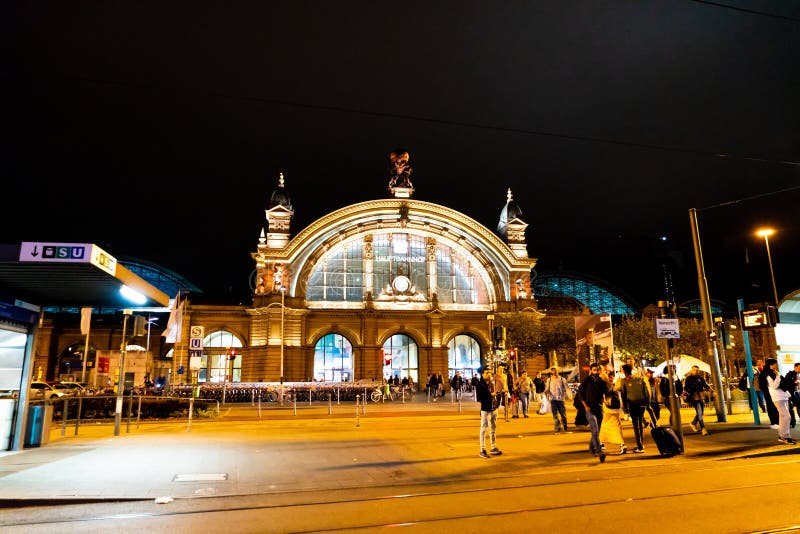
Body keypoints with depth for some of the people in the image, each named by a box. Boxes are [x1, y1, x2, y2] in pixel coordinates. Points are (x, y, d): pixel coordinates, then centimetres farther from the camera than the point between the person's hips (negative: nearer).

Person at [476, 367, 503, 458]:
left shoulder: (492, 382, 10)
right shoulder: (480, 384, -10)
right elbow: (479, 398, -15)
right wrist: (490, 395, -18)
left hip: (494, 408, 7)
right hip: (485, 409, -7)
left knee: (493, 429, 15)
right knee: (484, 429, -1)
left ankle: (493, 448, 27)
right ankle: (482, 450, 6)